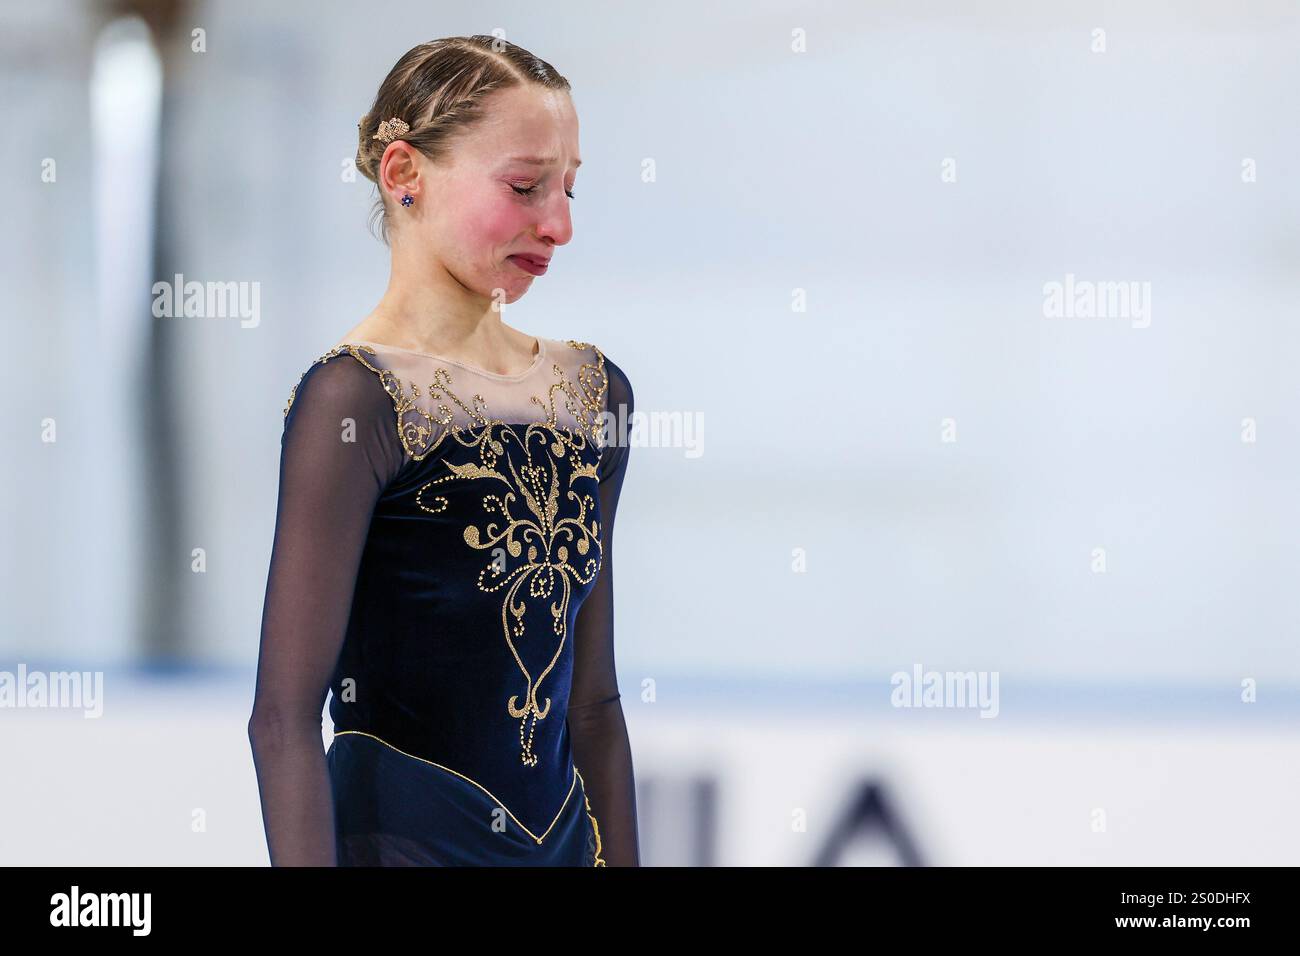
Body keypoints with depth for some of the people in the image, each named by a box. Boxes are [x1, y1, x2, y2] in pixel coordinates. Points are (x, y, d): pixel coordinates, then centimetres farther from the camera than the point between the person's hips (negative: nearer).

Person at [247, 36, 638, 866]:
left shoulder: (592, 390, 8)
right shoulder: (357, 400, -13)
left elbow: (592, 702, 12)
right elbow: (285, 717, -17)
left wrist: (622, 860, 9)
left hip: (562, 833, 7)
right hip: (404, 837, -6)